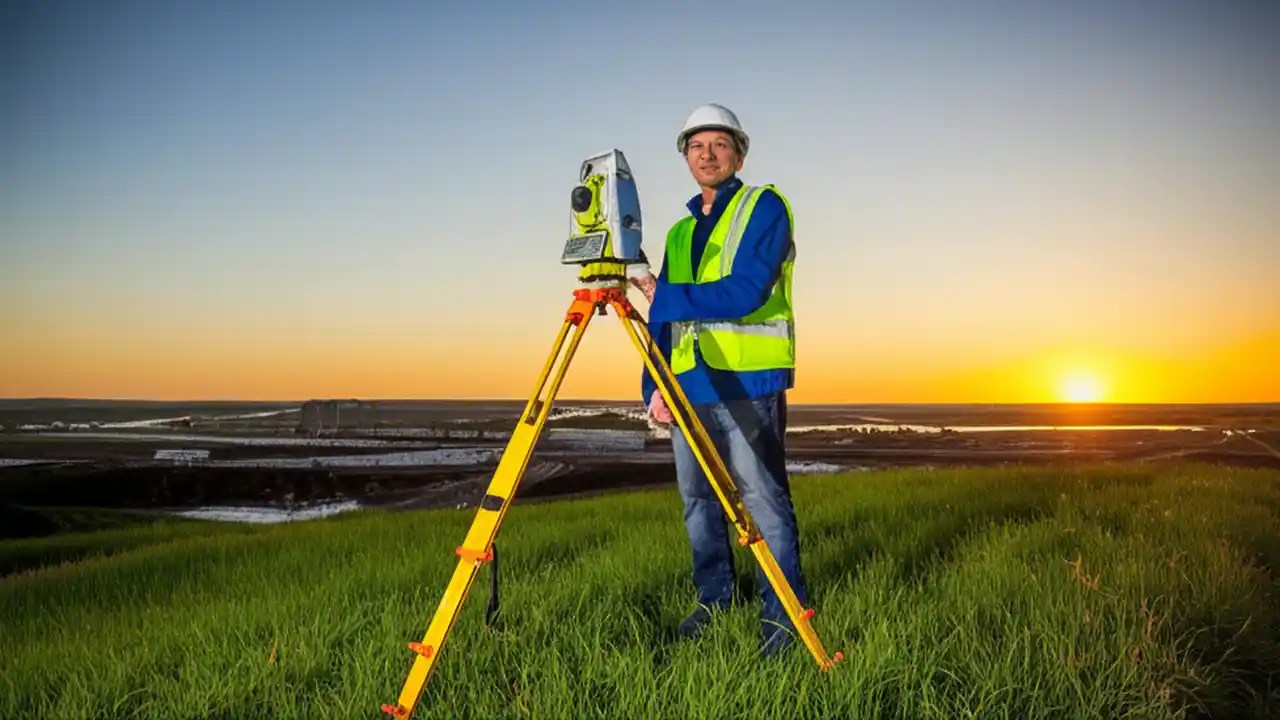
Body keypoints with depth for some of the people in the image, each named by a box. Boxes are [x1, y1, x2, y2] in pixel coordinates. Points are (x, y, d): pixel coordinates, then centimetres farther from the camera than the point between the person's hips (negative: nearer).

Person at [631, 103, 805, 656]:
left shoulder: (765, 207, 0)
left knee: (763, 500, -4)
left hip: (746, 383, -6)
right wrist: (653, 385, 8)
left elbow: (744, 293, -14)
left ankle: (783, 612, 9)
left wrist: (662, 295, -11)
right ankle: (714, 599, 28)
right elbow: (663, 318, 18)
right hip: (688, 385, 7)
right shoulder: (679, 233, 20)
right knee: (697, 499, 13)